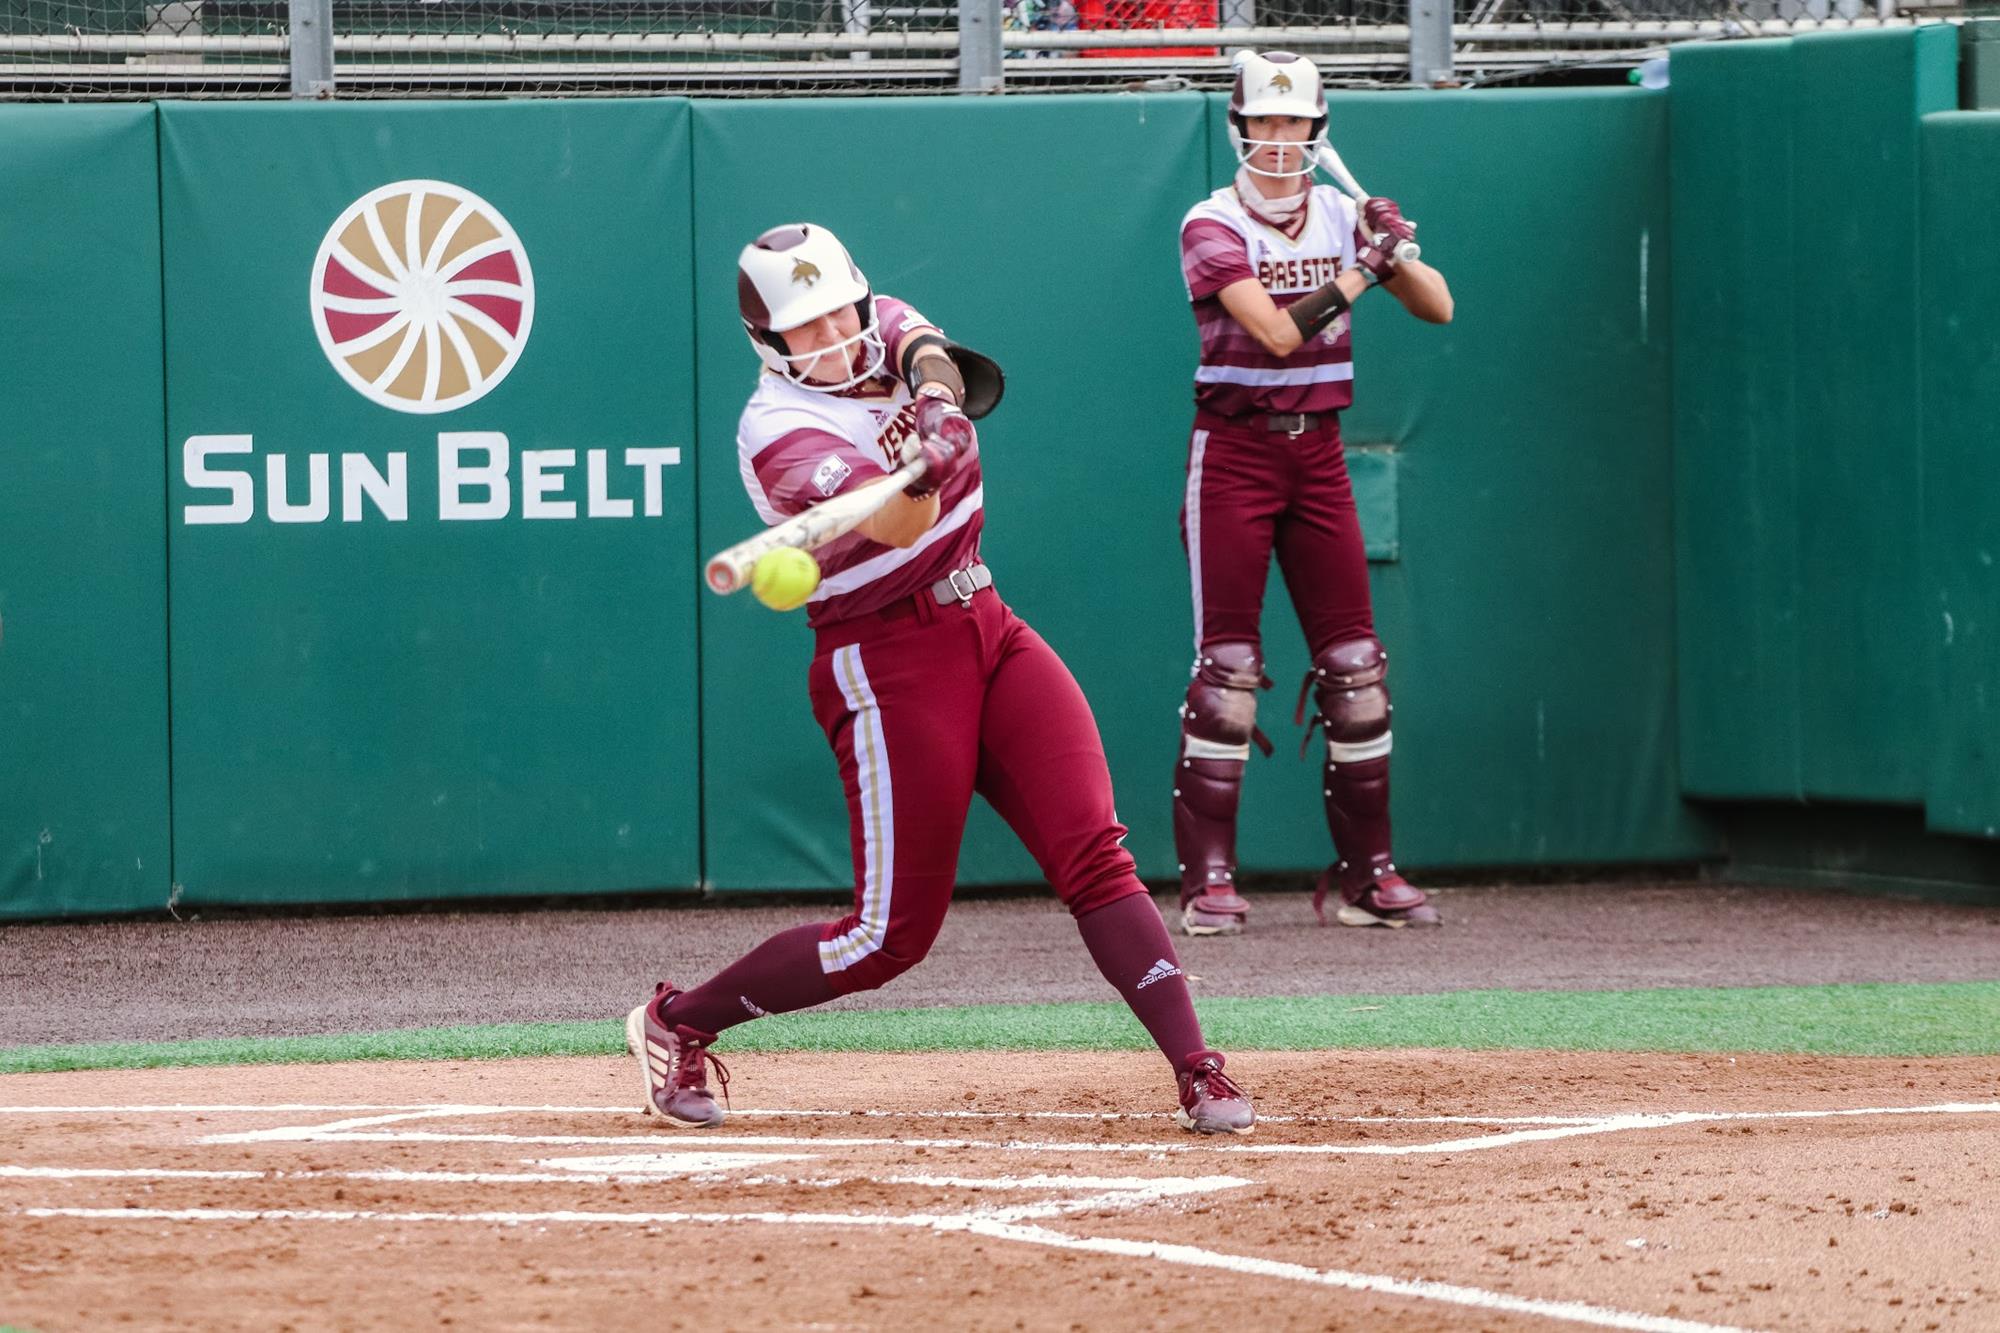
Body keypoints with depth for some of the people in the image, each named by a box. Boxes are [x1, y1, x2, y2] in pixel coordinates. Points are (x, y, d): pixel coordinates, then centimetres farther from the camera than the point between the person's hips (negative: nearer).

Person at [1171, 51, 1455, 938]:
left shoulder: (1339, 216, 7)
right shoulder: (1213, 227, -9)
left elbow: (1437, 308, 4)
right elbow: (1281, 331, -22)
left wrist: (1396, 249, -13)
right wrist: (1361, 269, -18)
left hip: (1318, 455, 5)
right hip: (1235, 453, -5)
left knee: (1353, 661, 3)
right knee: (1227, 665, -8)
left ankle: (1365, 872, 10)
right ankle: (1207, 880, -6)